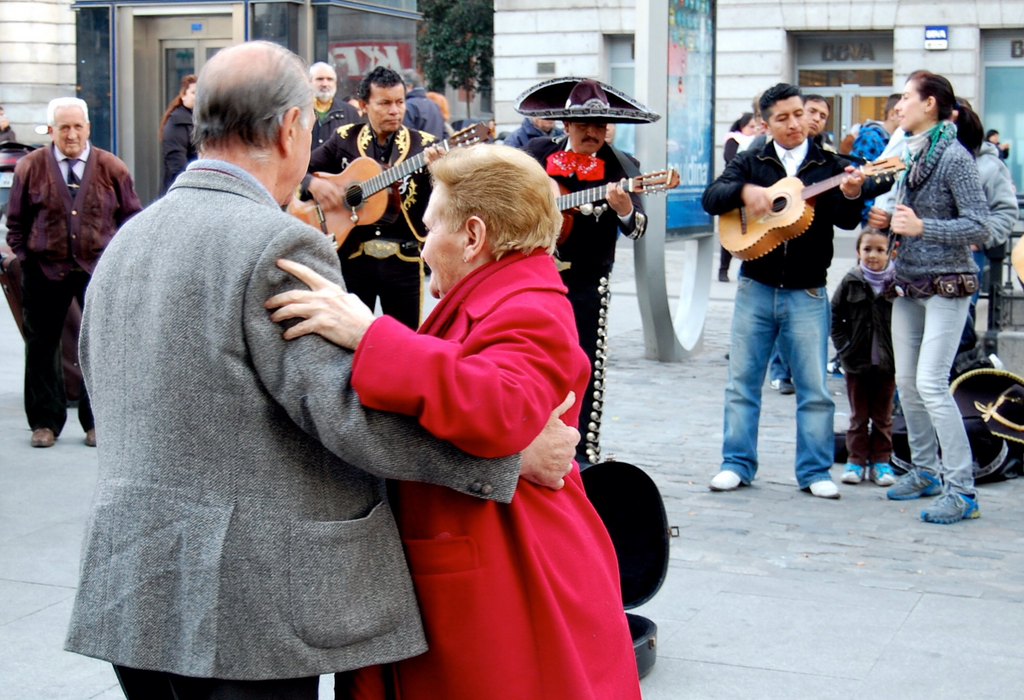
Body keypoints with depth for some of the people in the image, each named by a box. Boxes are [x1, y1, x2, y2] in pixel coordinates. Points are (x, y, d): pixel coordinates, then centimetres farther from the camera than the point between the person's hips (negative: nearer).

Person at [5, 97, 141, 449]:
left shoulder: (111, 168, 1)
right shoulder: (30, 167, 1)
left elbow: (131, 216, 8)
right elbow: (16, 221, 8)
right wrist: (24, 255, 1)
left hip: (98, 266, 0)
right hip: (45, 268, 0)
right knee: (42, 346, 7)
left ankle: (97, 421, 12)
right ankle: (45, 422, 19)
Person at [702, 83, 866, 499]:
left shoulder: (830, 166, 4)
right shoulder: (750, 163, 8)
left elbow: (845, 221, -9)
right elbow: (710, 199, -4)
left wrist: (851, 195, -30)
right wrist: (744, 191, -22)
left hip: (807, 293, -1)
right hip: (755, 288, 1)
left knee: (814, 387, 1)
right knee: (742, 381, 7)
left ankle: (815, 472, 11)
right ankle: (737, 464, 17)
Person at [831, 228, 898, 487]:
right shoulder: (851, 283, -2)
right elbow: (834, 317, 3)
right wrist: (844, 347, -4)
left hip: (886, 362, 0)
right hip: (856, 362, 0)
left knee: (883, 417, 9)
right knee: (858, 415, 9)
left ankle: (880, 461, 18)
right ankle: (856, 460, 16)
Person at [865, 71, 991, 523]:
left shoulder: (954, 157, -13)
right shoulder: (908, 153, 10)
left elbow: (979, 227, -17)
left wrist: (921, 227, -24)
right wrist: (887, 221, 3)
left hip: (947, 285, -8)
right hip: (908, 282, 8)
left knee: (931, 383, -14)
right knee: (906, 382, 12)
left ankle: (962, 490, -9)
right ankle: (926, 471, 26)